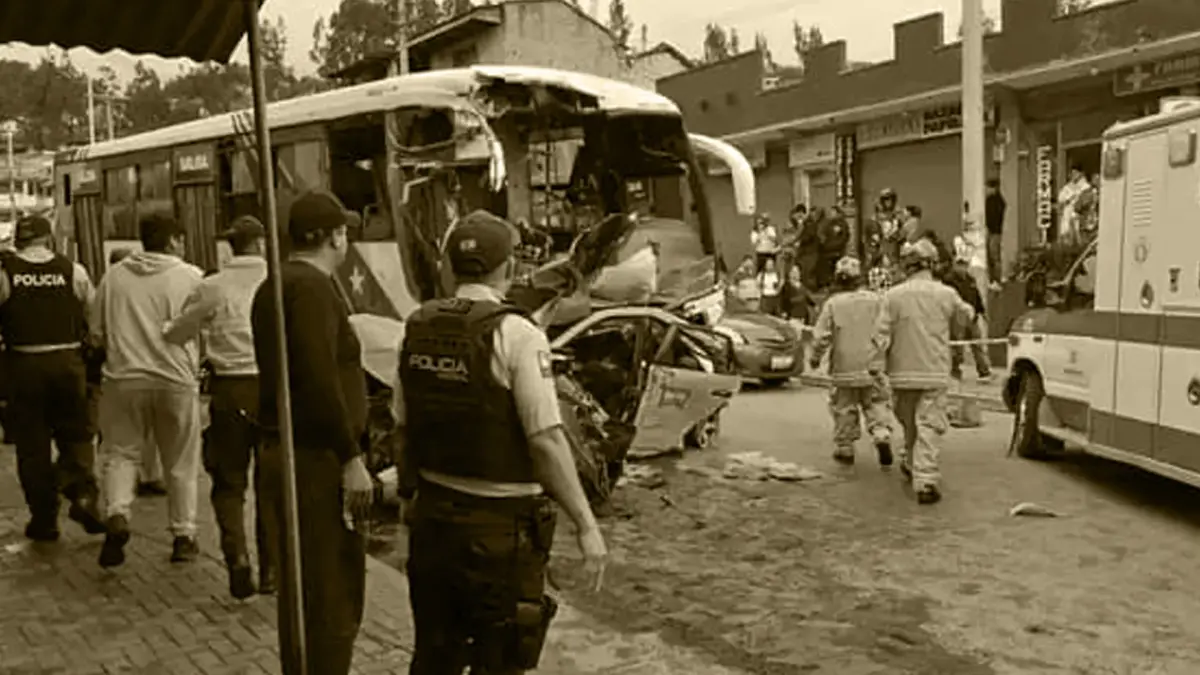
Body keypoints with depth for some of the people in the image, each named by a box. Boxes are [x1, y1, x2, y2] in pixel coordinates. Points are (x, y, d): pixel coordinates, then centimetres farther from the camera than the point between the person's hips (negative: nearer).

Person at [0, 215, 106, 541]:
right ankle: (83, 494, -4)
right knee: (76, 433, 15)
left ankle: (44, 518, 14)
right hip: (68, 361, 1)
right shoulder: (73, 271, -1)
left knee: (32, 444, 9)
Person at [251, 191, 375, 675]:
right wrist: (352, 458, -20)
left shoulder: (273, 286, 16)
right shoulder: (312, 288, -15)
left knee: (298, 589, 19)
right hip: (318, 459, -10)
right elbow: (319, 380, -23)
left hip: (279, 453, 10)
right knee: (333, 595, -4)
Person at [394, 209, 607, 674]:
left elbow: (404, 431, 9)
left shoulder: (418, 329, 2)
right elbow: (546, 442, -20)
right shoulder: (516, 335, -17)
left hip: (434, 514, 6)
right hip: (501, 524, -6)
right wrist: (586, 526, -14)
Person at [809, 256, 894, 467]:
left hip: (844, 368, -1)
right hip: (871, 366, 1)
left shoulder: (832, 304, -6)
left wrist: (814, 358, 9)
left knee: (844, 409, 10)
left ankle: (845, 448, 17)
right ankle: (882, 436, -10)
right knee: (876, 404, 11)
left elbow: (822, 337, -6)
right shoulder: (875, 300, -1)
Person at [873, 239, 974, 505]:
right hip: (935, 373, -1)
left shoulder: (894, 295, -5)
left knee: (909, 423, 20)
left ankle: (910, 462, 38)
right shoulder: (946, 294, -3)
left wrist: (876, 365, -2)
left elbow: (882, 334, -7)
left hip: (903, 373, 1)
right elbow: (965, 316, 15)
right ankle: (925, 480, -11)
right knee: (928, 427, -2)